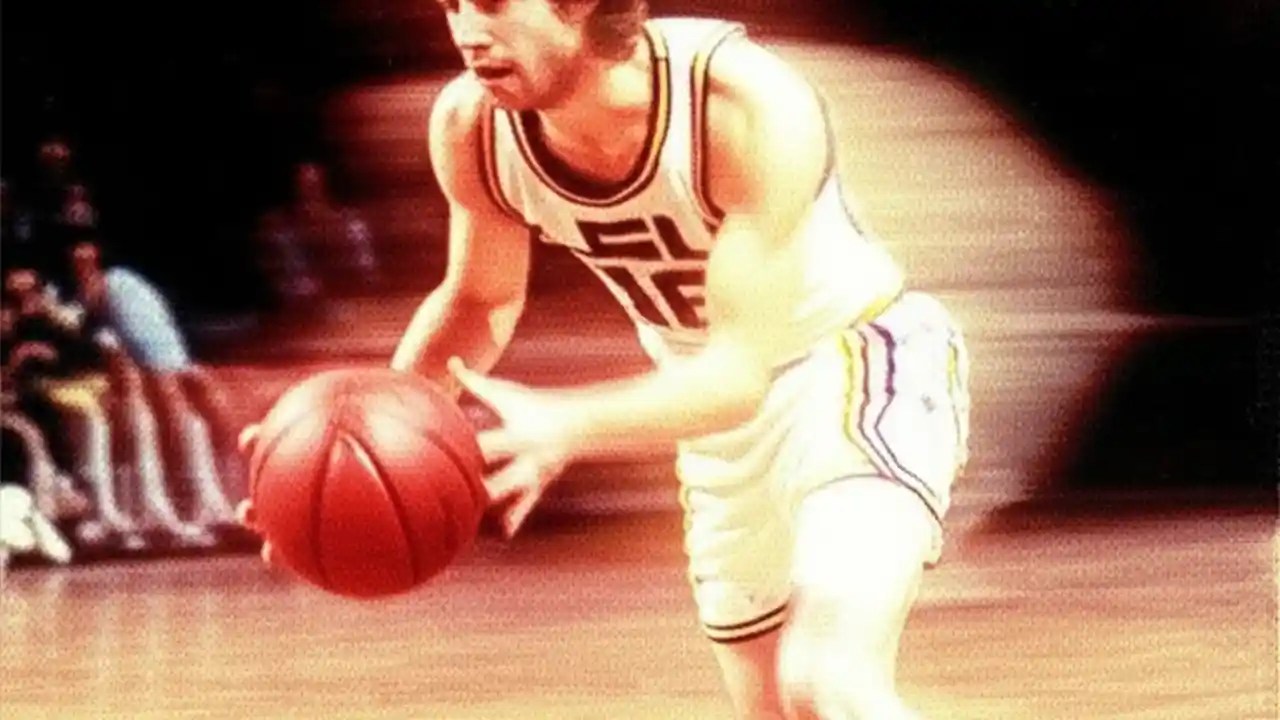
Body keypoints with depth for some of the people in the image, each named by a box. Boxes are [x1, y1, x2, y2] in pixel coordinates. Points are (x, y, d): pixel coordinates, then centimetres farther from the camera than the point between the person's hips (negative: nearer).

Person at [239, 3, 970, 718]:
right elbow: (482, 299, 3)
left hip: (865, 365, -6)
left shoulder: (749, 104, -33)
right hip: (727, 414, 6)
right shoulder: (470, 129, -17)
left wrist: (565, 428, -53)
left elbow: (743, 371, -36)